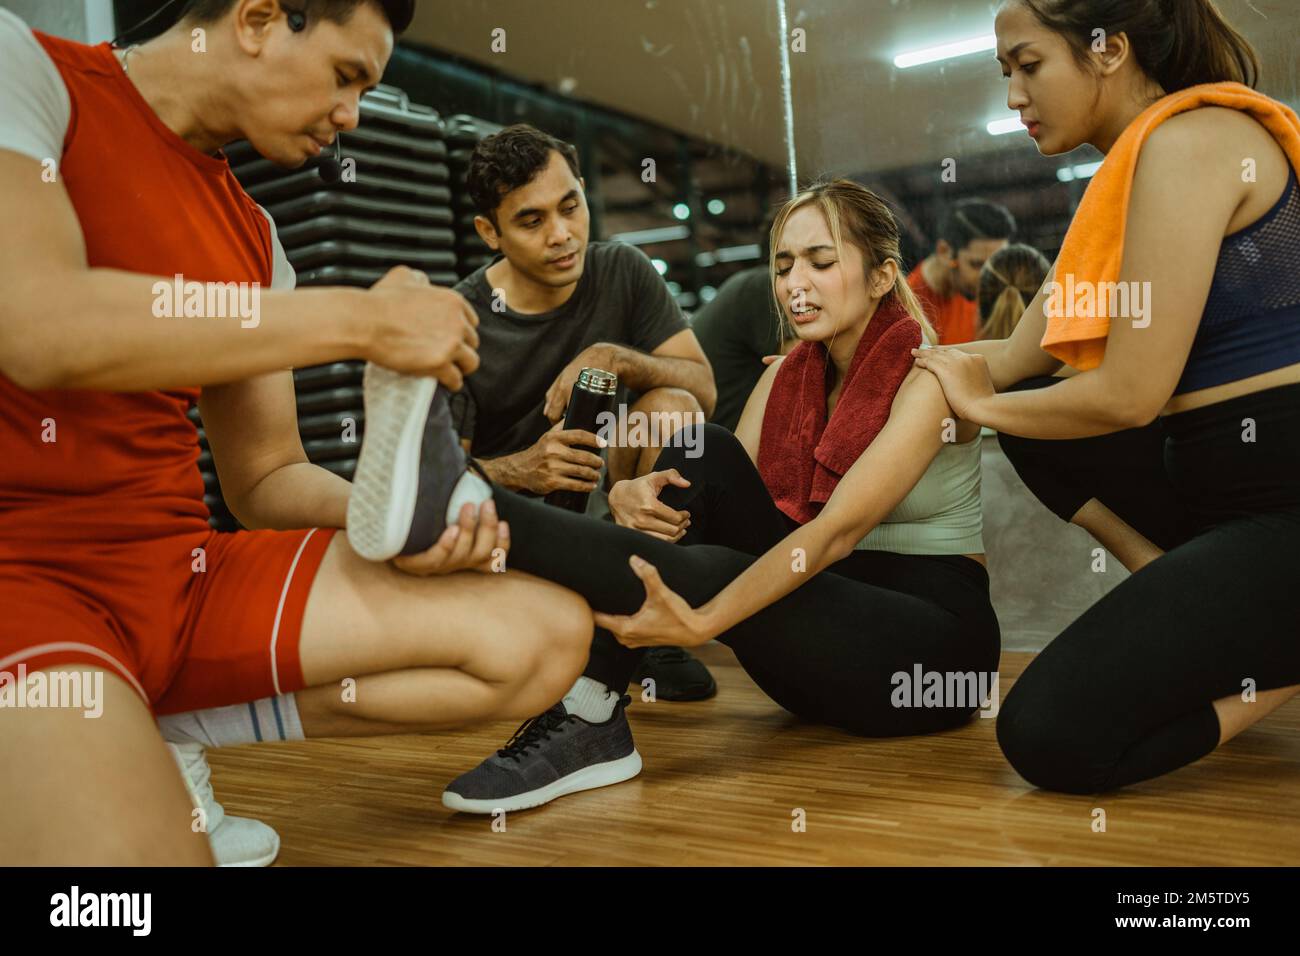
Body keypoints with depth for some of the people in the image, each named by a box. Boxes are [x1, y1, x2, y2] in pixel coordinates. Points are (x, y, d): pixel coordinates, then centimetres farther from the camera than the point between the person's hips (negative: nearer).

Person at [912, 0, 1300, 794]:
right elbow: (1012, 361, 14)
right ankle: (1186, 600, 9)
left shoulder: (1186, 140, -13)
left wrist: (983, 407, -1)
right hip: (1230, 481, 9)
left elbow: (1131, 393, -17)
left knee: (1049, 735, -13)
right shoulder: (1142, 160, 15)